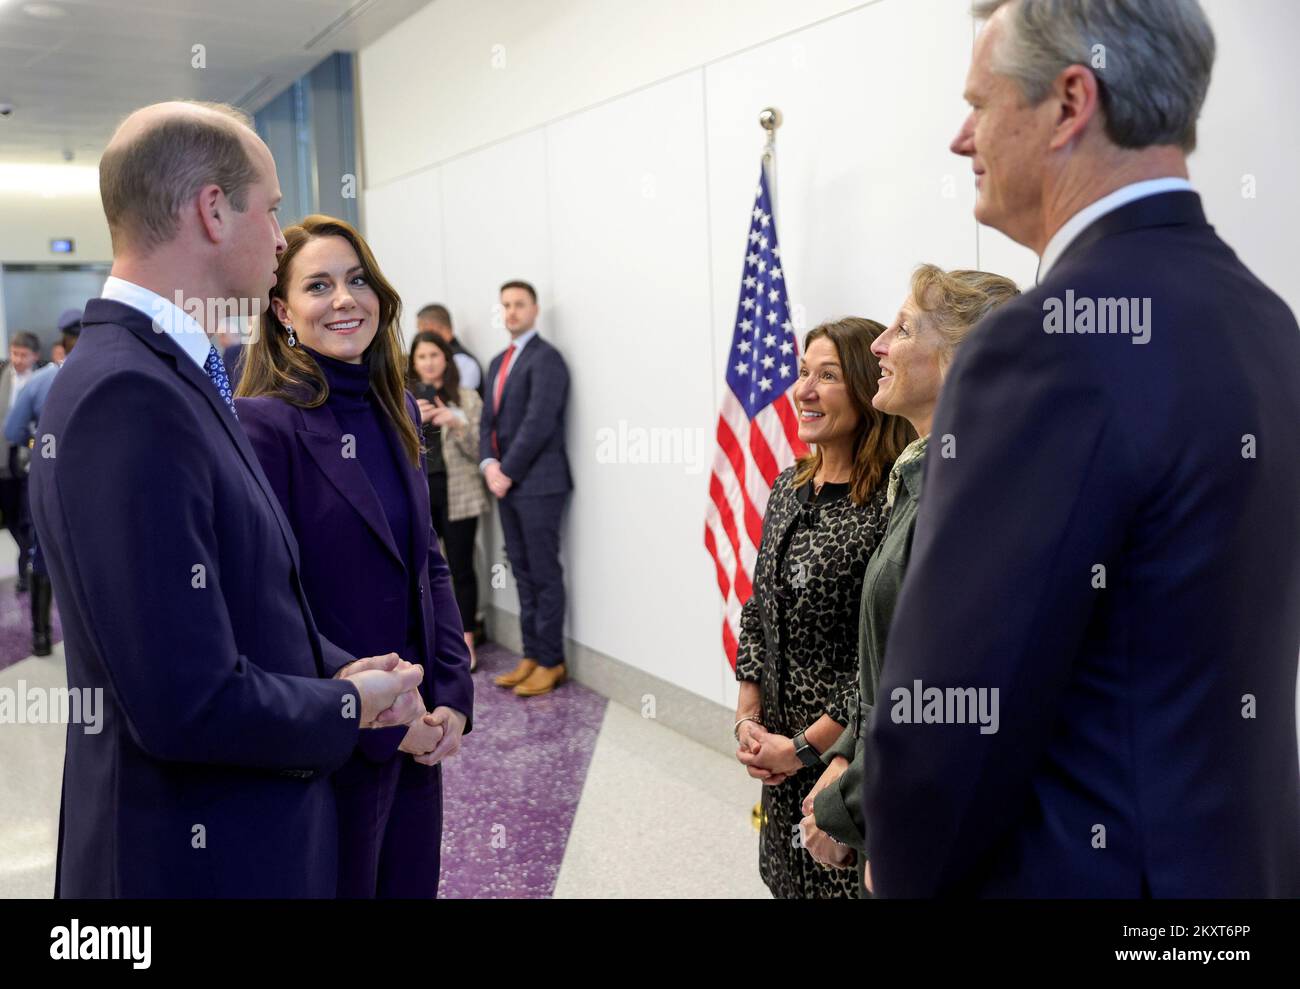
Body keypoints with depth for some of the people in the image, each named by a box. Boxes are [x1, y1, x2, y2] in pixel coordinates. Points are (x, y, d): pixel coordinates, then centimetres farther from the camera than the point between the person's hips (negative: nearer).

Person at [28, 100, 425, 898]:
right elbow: (189, 705, -29)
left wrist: (340, 666, -1)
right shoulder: (129, 396, -25)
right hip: (203, 857, -8)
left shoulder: (170, 374, 5)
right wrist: (349, 707, -13)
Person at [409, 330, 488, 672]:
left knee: (461, 568, 1)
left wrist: (456, 424, -17)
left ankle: (466, 644, 10)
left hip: (456, 493, -2)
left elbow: (478, 449, -1)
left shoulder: (467, 398, 4)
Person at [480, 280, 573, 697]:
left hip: (538, 483, -8)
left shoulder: (545, 358, -8)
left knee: (544, 575, -2)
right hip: (507, 483, 8)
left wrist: (508, 472, -13)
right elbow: (489, 418, 16)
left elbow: (538, 423, -16)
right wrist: (489, 465, -2)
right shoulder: (498, 362, 19)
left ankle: (551, 662, 6)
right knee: (523, 574, 11)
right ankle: (532, 656, 18)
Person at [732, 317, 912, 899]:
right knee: (789, 879, 21)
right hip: (780, 755, 7)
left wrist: (804, 747, -15)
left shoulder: (891, 506, -20)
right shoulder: (788, 487, 5)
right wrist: (748, 719, 1)